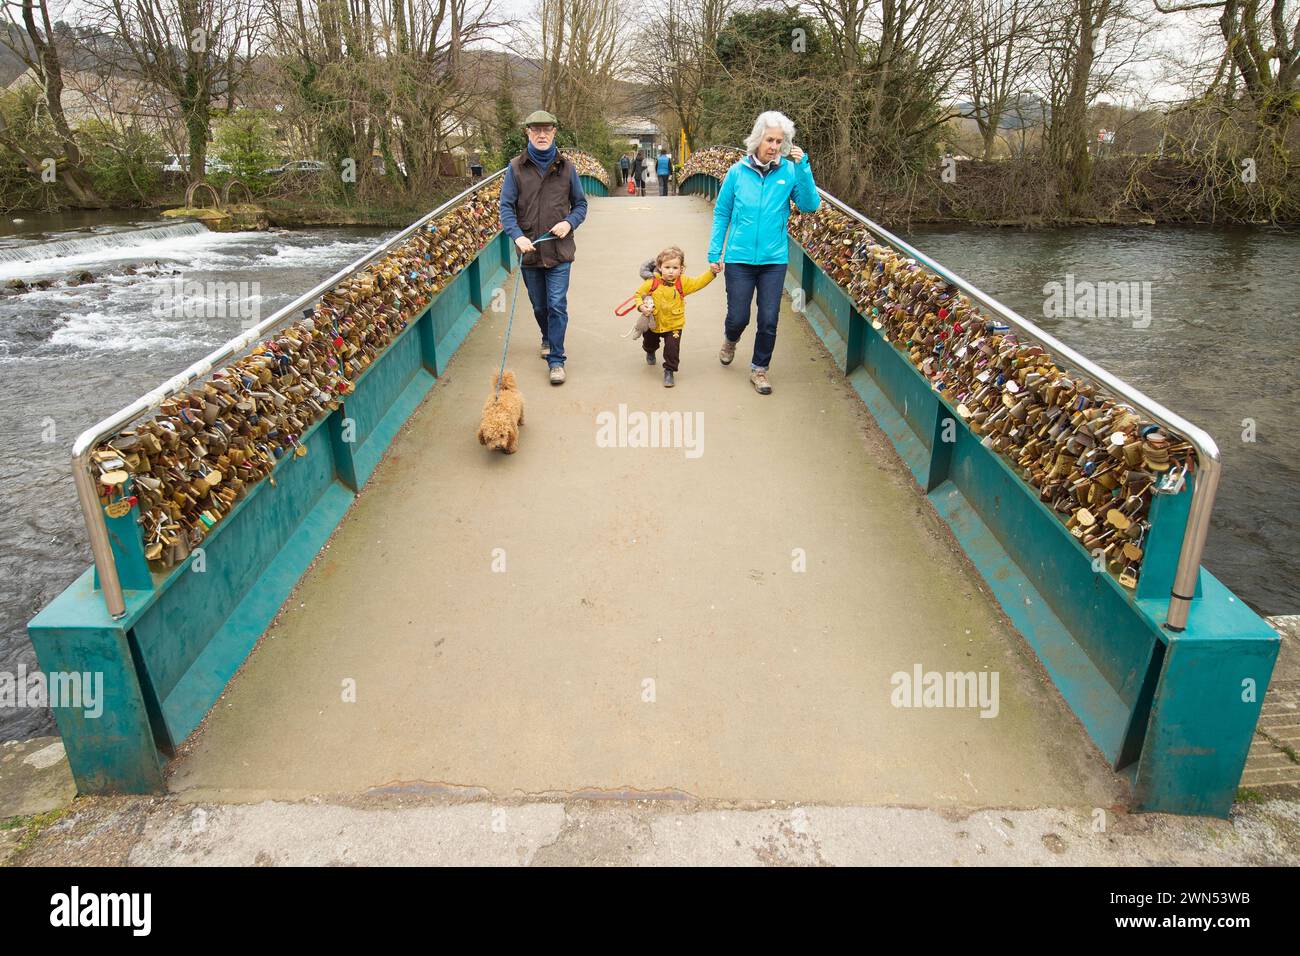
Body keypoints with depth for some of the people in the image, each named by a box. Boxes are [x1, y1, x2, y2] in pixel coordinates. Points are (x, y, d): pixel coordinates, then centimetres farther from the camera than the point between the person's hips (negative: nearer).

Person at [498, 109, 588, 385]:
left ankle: (556, 360, -1)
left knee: (557, 305, -8)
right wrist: (517, 236, -20)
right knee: (539, 305, 16)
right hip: (529, 249, 1)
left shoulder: (566, 167, 2)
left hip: (559, 250, -1)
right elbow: (506, 206, -4)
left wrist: (569, 222, -11)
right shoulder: (516, 167, -1)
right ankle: (548, 339, 44)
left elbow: (580, 204, 9)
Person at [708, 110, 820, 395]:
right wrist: (714, 252, 2)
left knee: (769, 320, 3)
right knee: (738, 317, 4)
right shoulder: (738, 171, -3)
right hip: (739, 258, -1)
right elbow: (721, 213, 4)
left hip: (774, 259, 1)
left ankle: (759, 369, 22)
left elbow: (810, 205, -11)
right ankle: (730, 339, 40)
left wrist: (803, 167, -19)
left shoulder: (789, 171, -2)